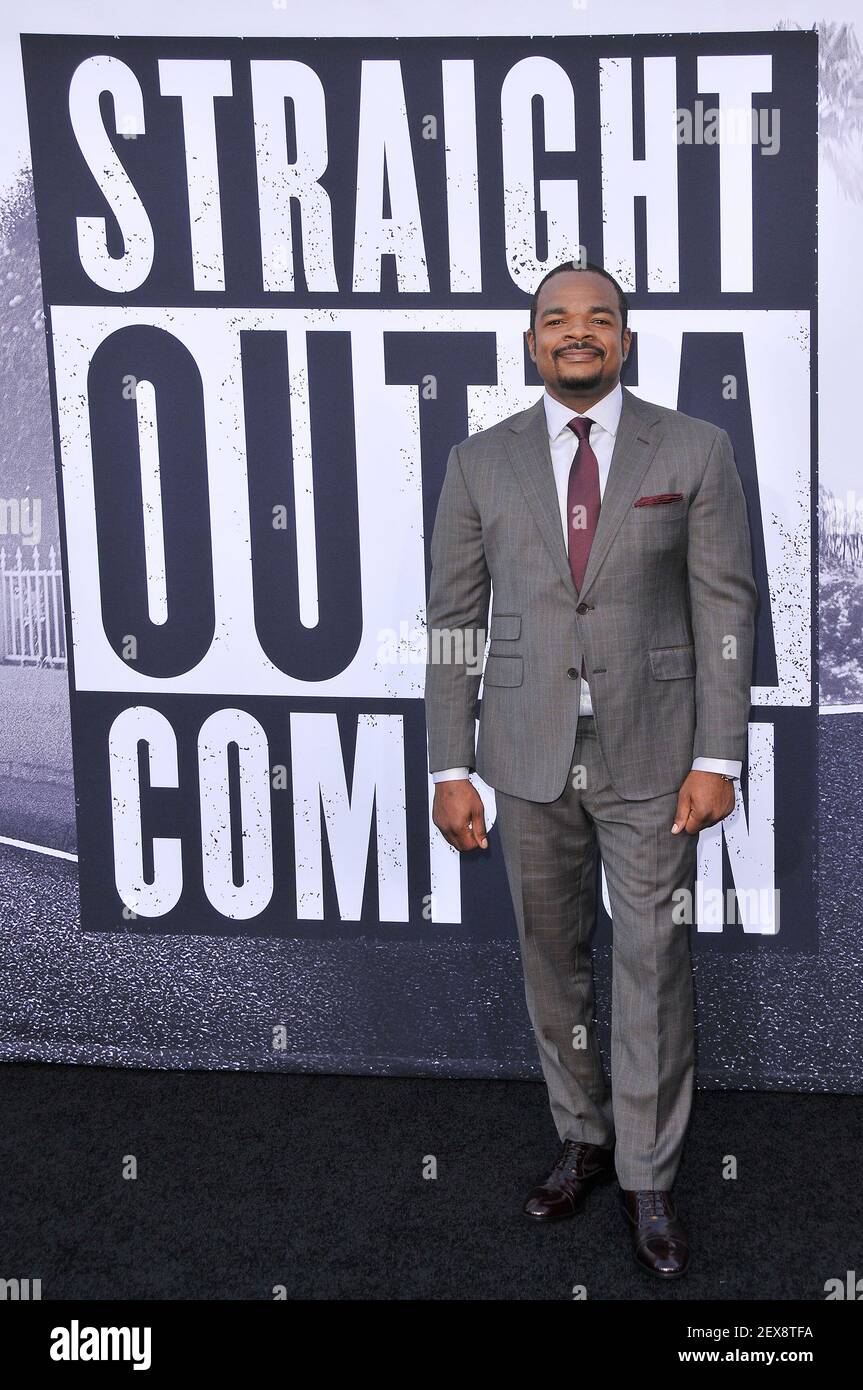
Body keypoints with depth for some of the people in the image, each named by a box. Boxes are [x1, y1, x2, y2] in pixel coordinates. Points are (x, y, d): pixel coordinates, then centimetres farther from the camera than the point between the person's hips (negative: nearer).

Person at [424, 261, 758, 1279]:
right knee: (551, 960, 12)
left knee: (654, 967, 3)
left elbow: (725, 609, -3)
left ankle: (647, 1180, 18)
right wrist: (450, 768, -1)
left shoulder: (694, 451, -2)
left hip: (650, 754, -2)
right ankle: (584, 1140, 32)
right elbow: (454, 620, 3)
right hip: (529, 755, 2)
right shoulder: (481, 463, 2)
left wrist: (717, 759, -8)